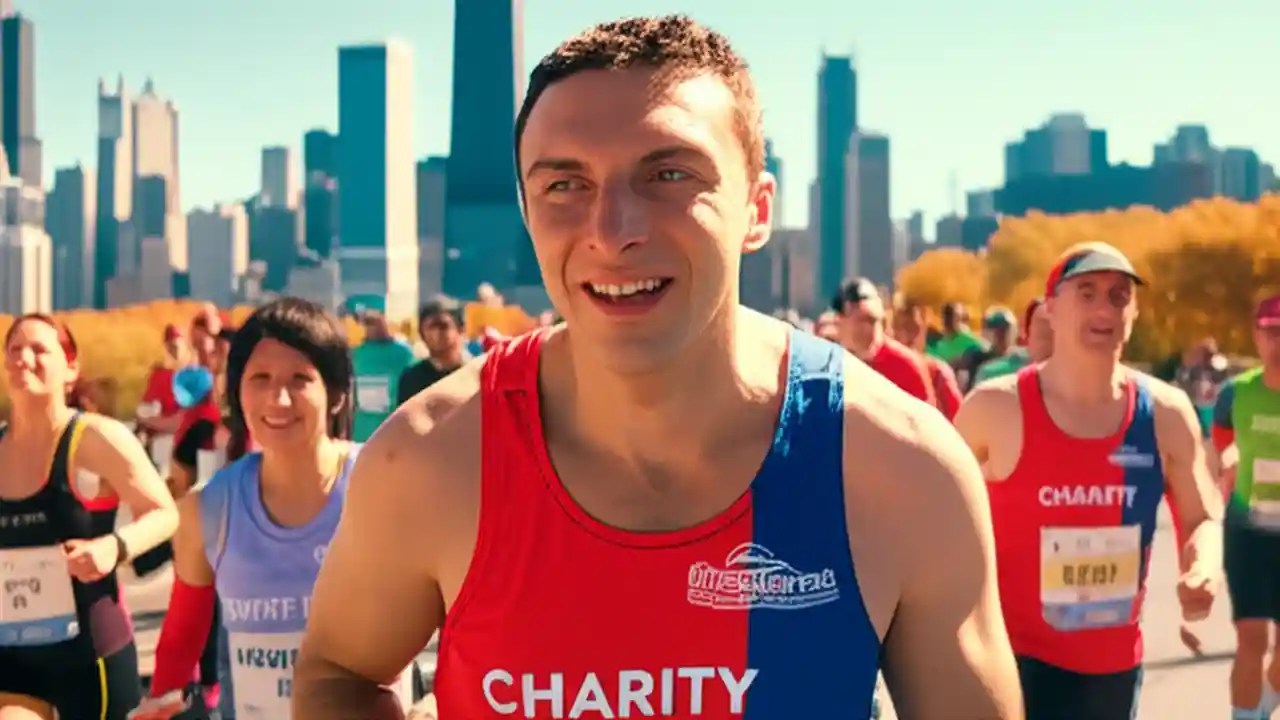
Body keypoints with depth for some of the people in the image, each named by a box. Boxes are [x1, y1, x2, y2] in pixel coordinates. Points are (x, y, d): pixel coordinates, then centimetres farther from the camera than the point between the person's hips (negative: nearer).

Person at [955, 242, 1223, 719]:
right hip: (1015, 655, -4)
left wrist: (1202, 569, -14)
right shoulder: (996, 407, -12)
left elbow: (1203, 520, 8)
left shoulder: (1165, 412, -2)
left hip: (1115, 659, 5)